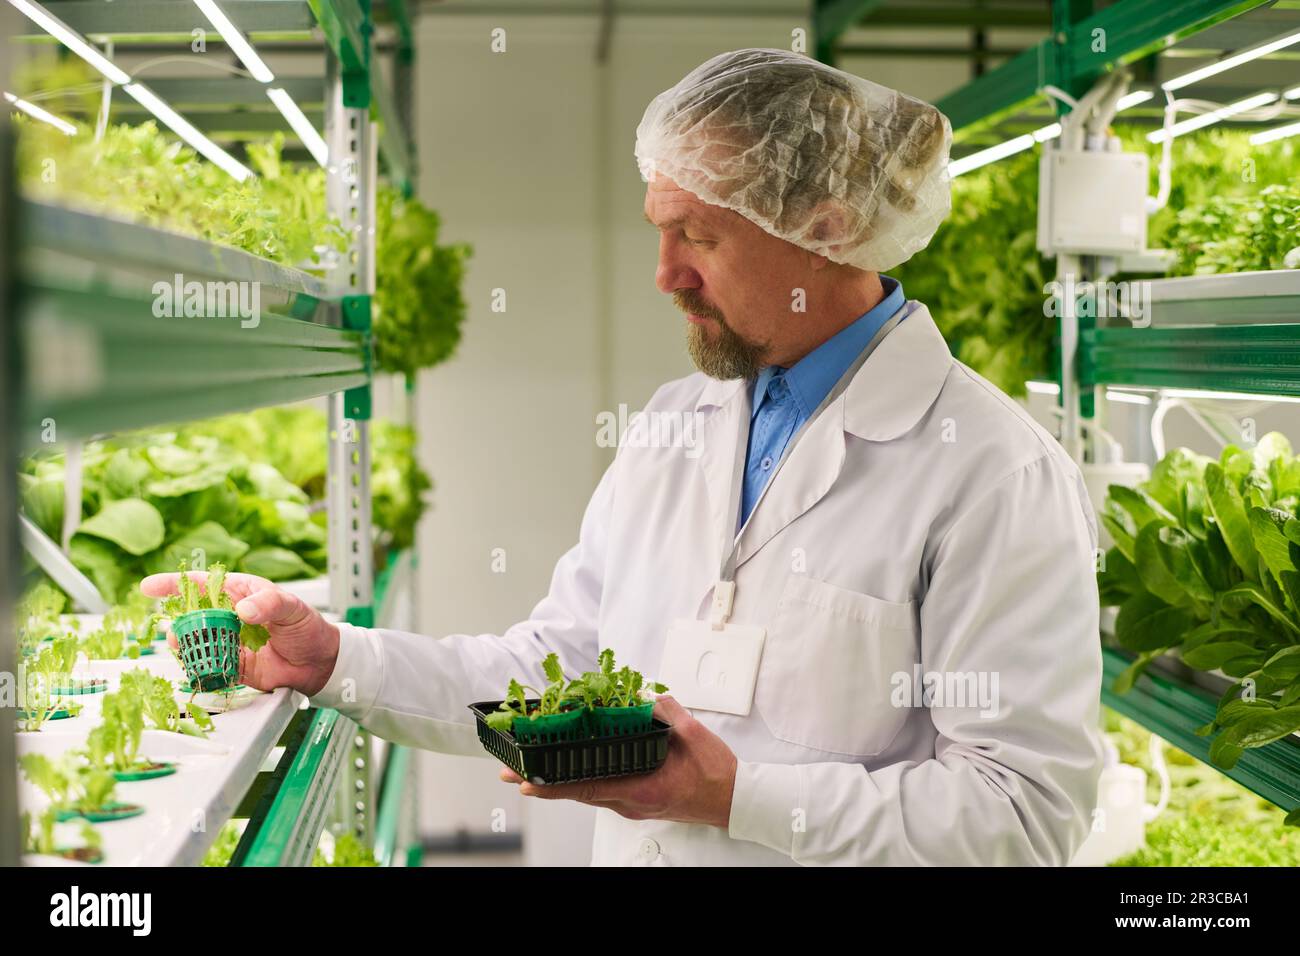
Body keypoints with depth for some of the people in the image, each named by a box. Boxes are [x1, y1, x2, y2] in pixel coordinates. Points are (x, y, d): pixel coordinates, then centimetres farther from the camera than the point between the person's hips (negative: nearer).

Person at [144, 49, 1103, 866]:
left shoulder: (997, 473, -14)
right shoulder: (675, 420, 7)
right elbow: (554, 670, 8)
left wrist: (739, 796, -21)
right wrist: (336, 660, -3)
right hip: (627, 837, 5)